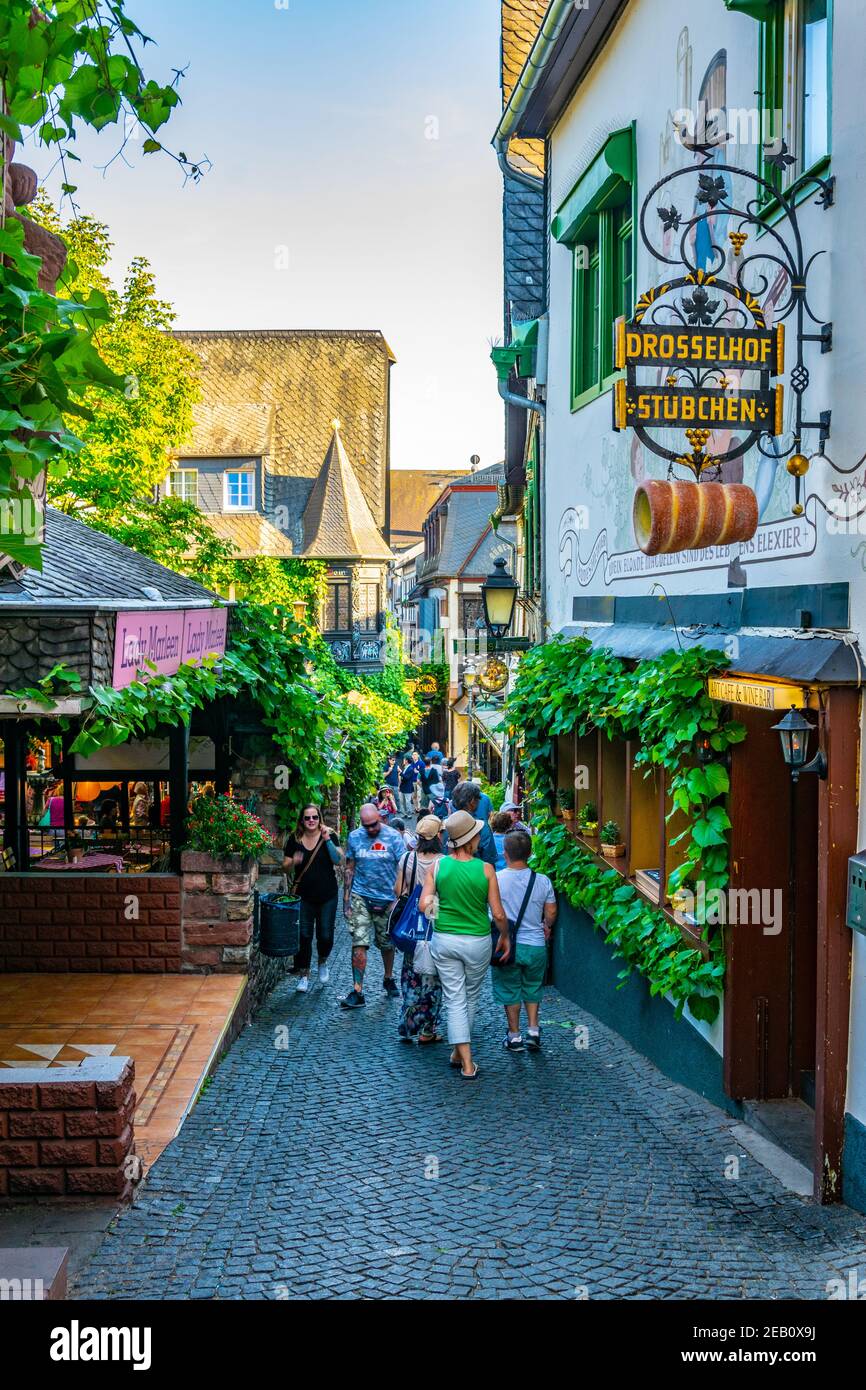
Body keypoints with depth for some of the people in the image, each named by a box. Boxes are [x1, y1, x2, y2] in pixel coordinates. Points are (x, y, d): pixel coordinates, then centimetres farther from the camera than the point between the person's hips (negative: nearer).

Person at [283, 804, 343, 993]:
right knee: (303, 935, -2)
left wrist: (327, 840, -23)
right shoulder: (294, 840, 1)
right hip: (304, 895, 1)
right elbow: (286, 867, 3)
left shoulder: (329, 835, -3)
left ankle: (323, 962, 33)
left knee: (325, 935, 2)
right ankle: (303, 975, 10)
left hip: (327, 895, -1)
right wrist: (293, 862, -19)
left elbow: (338, 860, -14)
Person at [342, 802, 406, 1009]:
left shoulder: (393, 837, -5)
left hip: (386, 899, 0)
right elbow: (349, 870, 7)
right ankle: (357, 992, -8)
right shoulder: (354, 837, 1)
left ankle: (389, 979, 37)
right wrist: (346, 900, 3)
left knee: (387, 944, 14)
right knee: (359, 944, -9)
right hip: (360, 898, 0)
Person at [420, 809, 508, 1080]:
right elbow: (498, 914, -9)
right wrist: (505, 936, 9)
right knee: (471, 997, 20)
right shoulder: (485, 869, -12)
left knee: (454, 1000, 6)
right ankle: (458, 1052, 33)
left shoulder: (438, 866, -8)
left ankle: (467, 1064, 2)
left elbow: (423, 905, -9)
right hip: (478, 941, -1)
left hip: (445, 940, 1)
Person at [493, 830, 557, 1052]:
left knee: (509, 990, 13)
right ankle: (533, 1029, 15)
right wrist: (547, 927, 23)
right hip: (535, 944, 2)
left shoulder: (495, 879, -14)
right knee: (532, 988, 21)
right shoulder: (542, 881, -9)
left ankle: (514, 1035, 20)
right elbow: (551, 913, 2)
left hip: (507, 944, -2)